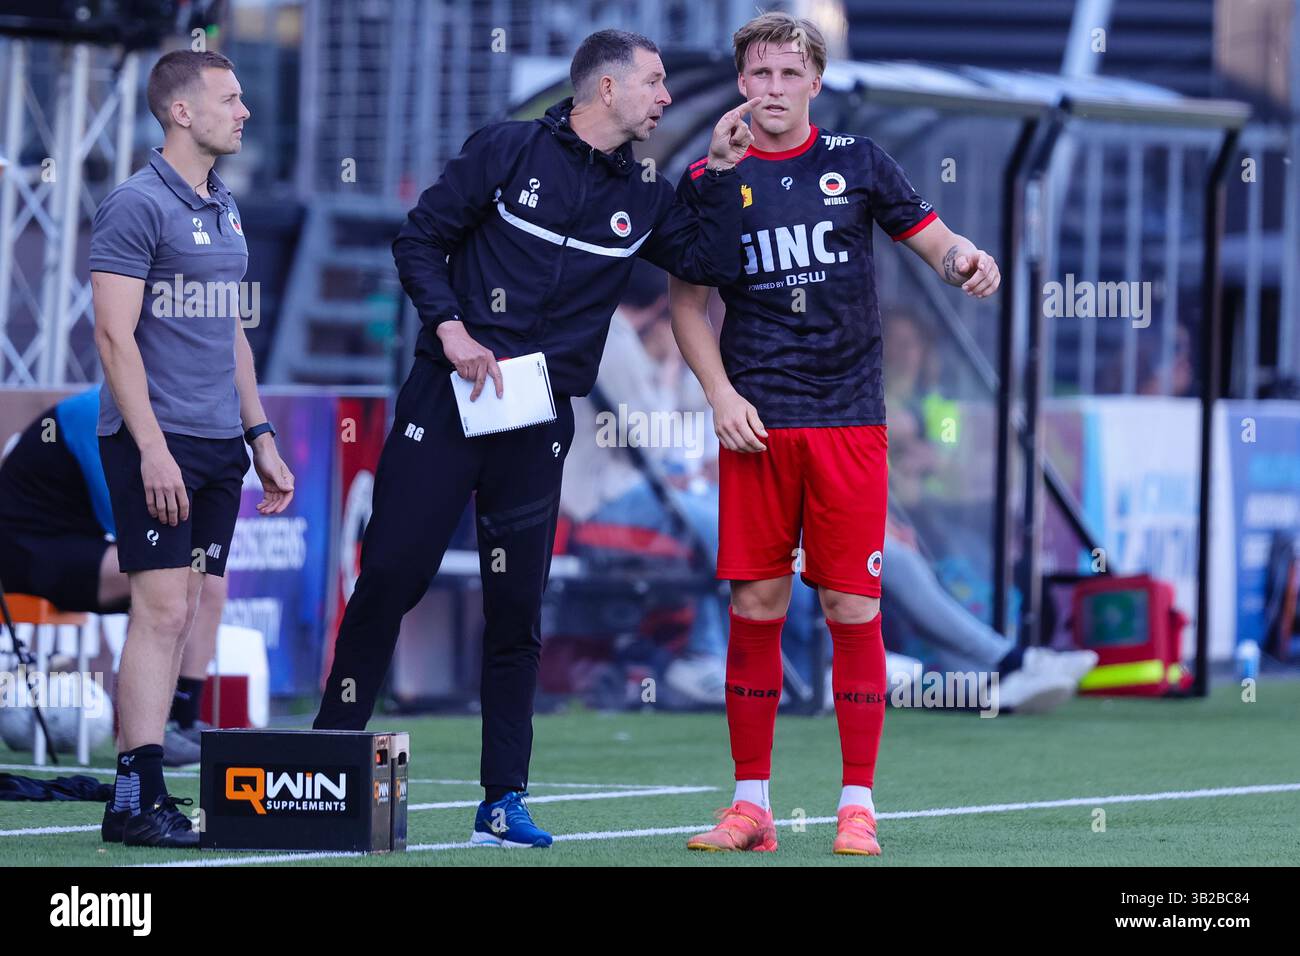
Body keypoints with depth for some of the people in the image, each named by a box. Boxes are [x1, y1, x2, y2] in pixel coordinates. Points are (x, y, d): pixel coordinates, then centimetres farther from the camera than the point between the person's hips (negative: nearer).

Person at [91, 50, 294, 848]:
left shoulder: (225, 210, 16)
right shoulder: (137, 205, -9)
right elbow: (116, 335, -13)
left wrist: (261, 436, 19)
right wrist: (152, 446, -19)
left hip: (218, 446, 8)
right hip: (157, 444, -8)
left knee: (182, 619, 6)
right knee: (162, 610, -12)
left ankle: (152, 783, 8)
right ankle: (136, 800, -12)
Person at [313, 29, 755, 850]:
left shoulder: (641, 198, 11)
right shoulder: (509, 151, -1)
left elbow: (715, 262, 5)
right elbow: (421, 238, 0)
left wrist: (722, 171, -1)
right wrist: (452, 331, -12)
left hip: (539, 420, 4)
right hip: (447, 398, -4)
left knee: (518, 608, 3)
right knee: (390, 576, -5)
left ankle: (504, 803, 9)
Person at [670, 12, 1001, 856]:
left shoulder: (855, 161, 6)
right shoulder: (710, 181, 6)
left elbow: (930, 236, 9)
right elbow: (687, 303, 11)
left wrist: (966, 260, -14)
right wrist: (721, 392, -2)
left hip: (849, 420, 0)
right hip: (756, 422, 0)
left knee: (853, 609, -2)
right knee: (756, 607, 0)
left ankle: (859, 805, 4)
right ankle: (752, 804, 8)